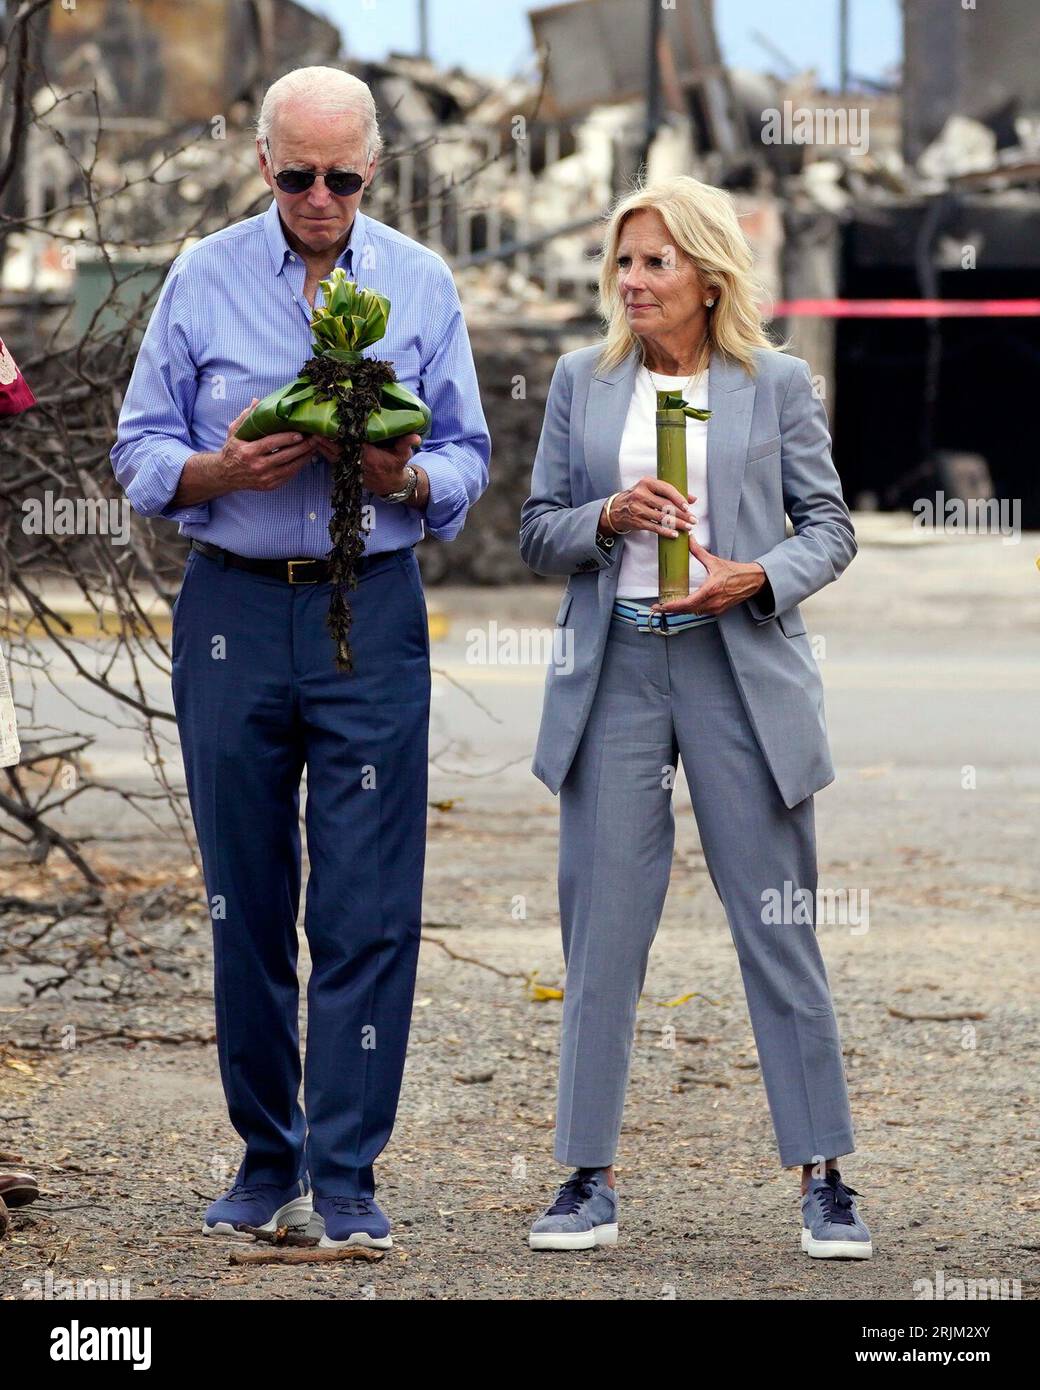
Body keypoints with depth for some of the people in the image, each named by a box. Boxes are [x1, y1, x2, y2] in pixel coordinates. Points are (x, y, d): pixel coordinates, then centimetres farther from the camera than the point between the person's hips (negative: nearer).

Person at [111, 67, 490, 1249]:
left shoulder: (421, 286, 7)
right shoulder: (203, 280, 5)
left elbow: (468, 457, 8)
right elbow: (140, 451, 6)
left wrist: (408, 479, -13)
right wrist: (220, 471, -15)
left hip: (373, 618, 0)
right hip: (232, 614, 1)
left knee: (369, 909, -6)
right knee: (246, 904, 5)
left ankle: (345, 1179, -2)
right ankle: (268, 1163, 16)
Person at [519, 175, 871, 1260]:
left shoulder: (778, 385, 4)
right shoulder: (581, 381, 9)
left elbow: (830, 526, 5)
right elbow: (537, 531, 10)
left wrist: (758, 578, -14)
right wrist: (608, 516, -10)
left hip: (739, 671, -2)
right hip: (614, 671, 2)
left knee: (777, 924, 0)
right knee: (602, 925, 2)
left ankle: (823, 1178, 6)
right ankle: (589, 1178, 7)